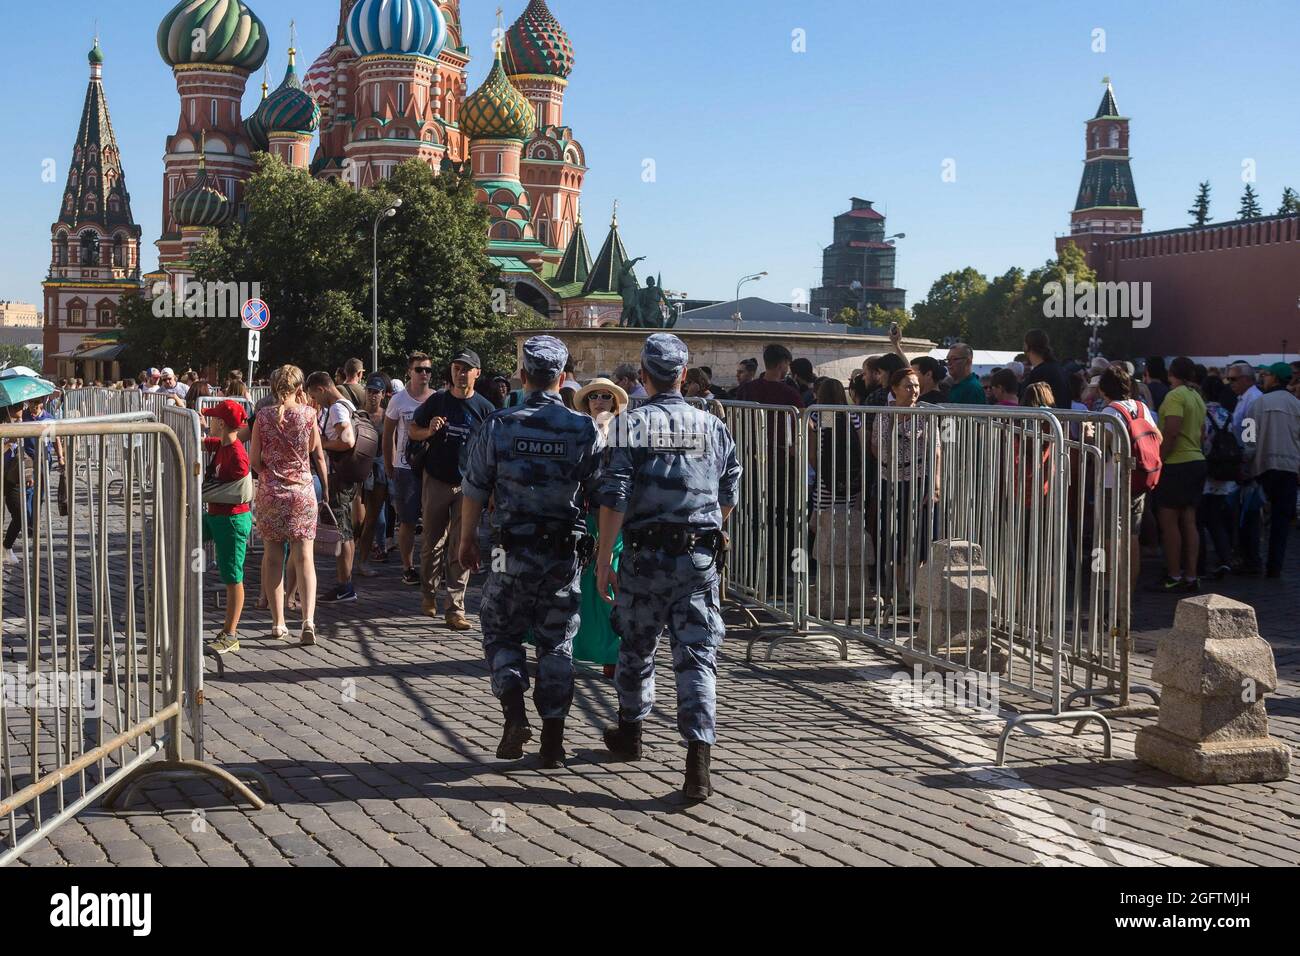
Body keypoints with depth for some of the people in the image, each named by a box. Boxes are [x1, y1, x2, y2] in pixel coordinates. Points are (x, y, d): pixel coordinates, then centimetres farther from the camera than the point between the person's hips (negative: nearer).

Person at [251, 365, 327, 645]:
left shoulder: (263, 416, -3)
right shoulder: (308, 414, -3)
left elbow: (254, 460, -2)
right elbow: (317, 455, 2)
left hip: (270, 493, 1)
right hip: (302, 492, -1)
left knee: (273, 555, 10)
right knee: (304, 557, -1)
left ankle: (278, 622, 13)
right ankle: (308, 619, -16)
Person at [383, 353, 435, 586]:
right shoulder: (399, 399, -1)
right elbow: (388, 436, 5)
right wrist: (390, 470, 5)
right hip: (406, 468, -2)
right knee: (407, 521, 0)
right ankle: (408, 568, 10)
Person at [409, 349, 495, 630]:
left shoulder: (485, 408, 0)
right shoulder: (436, 401, 3)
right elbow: (413, 430, 11)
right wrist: (429, 431, -12)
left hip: (468, 485, -1)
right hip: (436, 482, 1)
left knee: (461, 548, -3)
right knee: (432, 542, 11)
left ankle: (455, 609, -2)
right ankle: (428, 593, 31)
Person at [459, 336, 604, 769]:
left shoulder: (497, 427, -5)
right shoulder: (585, 430, -4)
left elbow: (474, 491, 1)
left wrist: (467, 540, 14)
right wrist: (606, 551, 11)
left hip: (513, 553, -1)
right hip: (565, 554, 1)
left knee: (501, 633, 15)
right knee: (557, 643, 10)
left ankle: (514, 713, -4)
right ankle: (553, 740, 12)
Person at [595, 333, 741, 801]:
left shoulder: (631, 424, -5)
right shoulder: (712, 426, 6)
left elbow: (614, 495, -12)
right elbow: (729, 495, 13)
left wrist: (604, 556, -8)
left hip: (645, 555, -1)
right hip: (700, 558, 1)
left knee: (635, 648, 18)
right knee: (697, 657, 0)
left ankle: (630, 734, 36)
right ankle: (698, 761, -10)